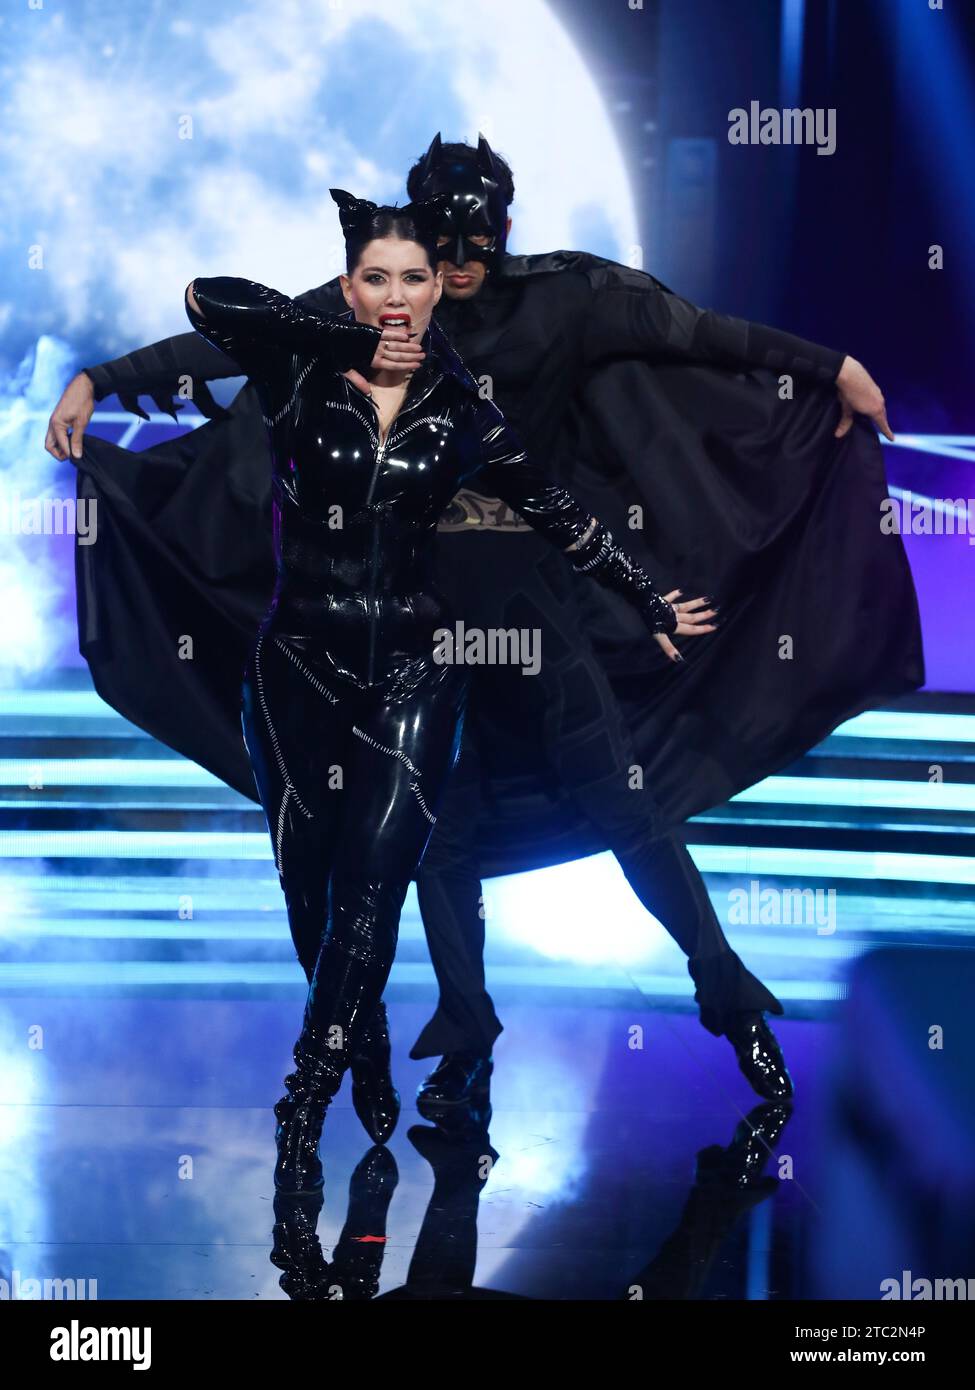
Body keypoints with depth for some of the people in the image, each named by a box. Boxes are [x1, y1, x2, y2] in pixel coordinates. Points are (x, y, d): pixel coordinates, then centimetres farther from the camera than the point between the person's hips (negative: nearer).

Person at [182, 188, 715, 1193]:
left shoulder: (461, 413, 5)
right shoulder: (300, 377, -1)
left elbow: (560, 518, 13)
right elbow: (208, 299, -19)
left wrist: (652, 607, 17)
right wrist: (354, 341, -14)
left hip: (412, 674, 0)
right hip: (299, 668, 0)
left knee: (370, 892, -9)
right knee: (308, 885, 5)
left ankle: (304, 1106, -5)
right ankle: (360, 1047, 28)